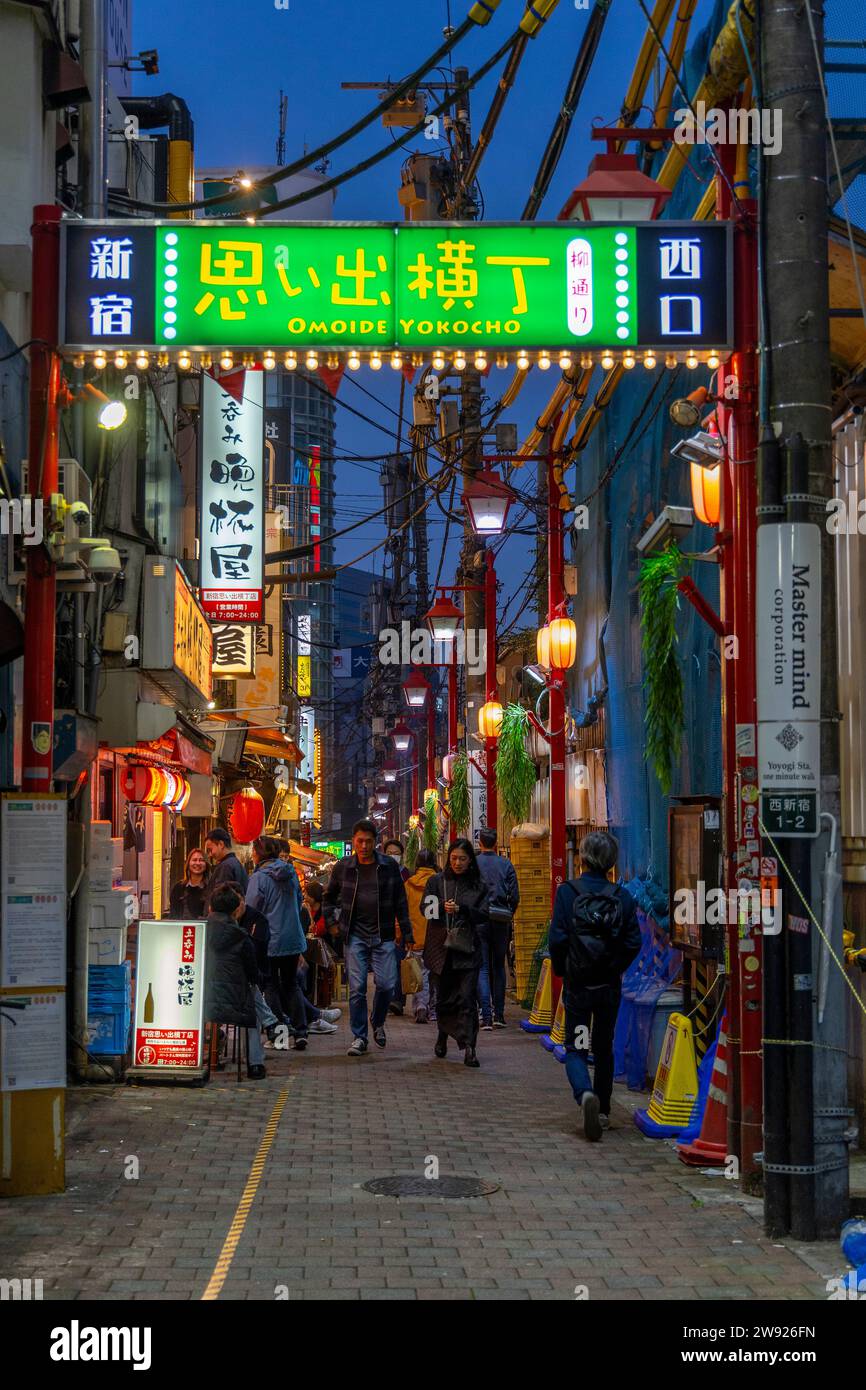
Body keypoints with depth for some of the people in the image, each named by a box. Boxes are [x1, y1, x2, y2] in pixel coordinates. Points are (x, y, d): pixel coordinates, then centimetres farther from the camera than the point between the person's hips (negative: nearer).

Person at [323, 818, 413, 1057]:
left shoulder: (389, 866, 3)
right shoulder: (342, 867, 4)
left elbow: (400, 902, 8)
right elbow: (329, 897, 19)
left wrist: (407, 934, 6)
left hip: (383, 936, 0)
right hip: (355, 936, 0)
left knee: (387, 984, -4)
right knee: (357, 987, -5)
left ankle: (377, 1022, 24)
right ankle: (359, 1037, 5)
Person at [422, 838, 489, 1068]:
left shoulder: (478, 886, 7)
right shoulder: (437, 881, 8)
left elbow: (484, 915, -1)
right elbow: (426, 908, 1)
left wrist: (461, 909, -15)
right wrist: (443, 908, -18)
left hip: (467, 948, -1)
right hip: (441, 948, 1)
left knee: (467, 997, -11)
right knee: (444, 997, 11)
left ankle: (469, 1047, -15)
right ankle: (443, 1035, 36)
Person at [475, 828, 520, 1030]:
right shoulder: (506, 864, 0)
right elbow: (515, 896, -1)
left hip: (479, 919, -2)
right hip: (501, 921, 2)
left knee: (482, 968, 0)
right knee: (499, 967, 13)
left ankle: (486, 1016, -10)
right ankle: (499, 1015, 12)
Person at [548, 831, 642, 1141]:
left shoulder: (567, 892, -10)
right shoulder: (622, 896, -3)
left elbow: (558, 939, -13)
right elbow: (633, 942, -5)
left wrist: (561, 970, 4)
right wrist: (616, 968, 11)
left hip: (578, 984, -2)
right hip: (610, 986, 3)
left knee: (575, 1049, 5)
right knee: (604, 1049, 17)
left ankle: (585, 1094, -23)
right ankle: (603, 1112, 24)